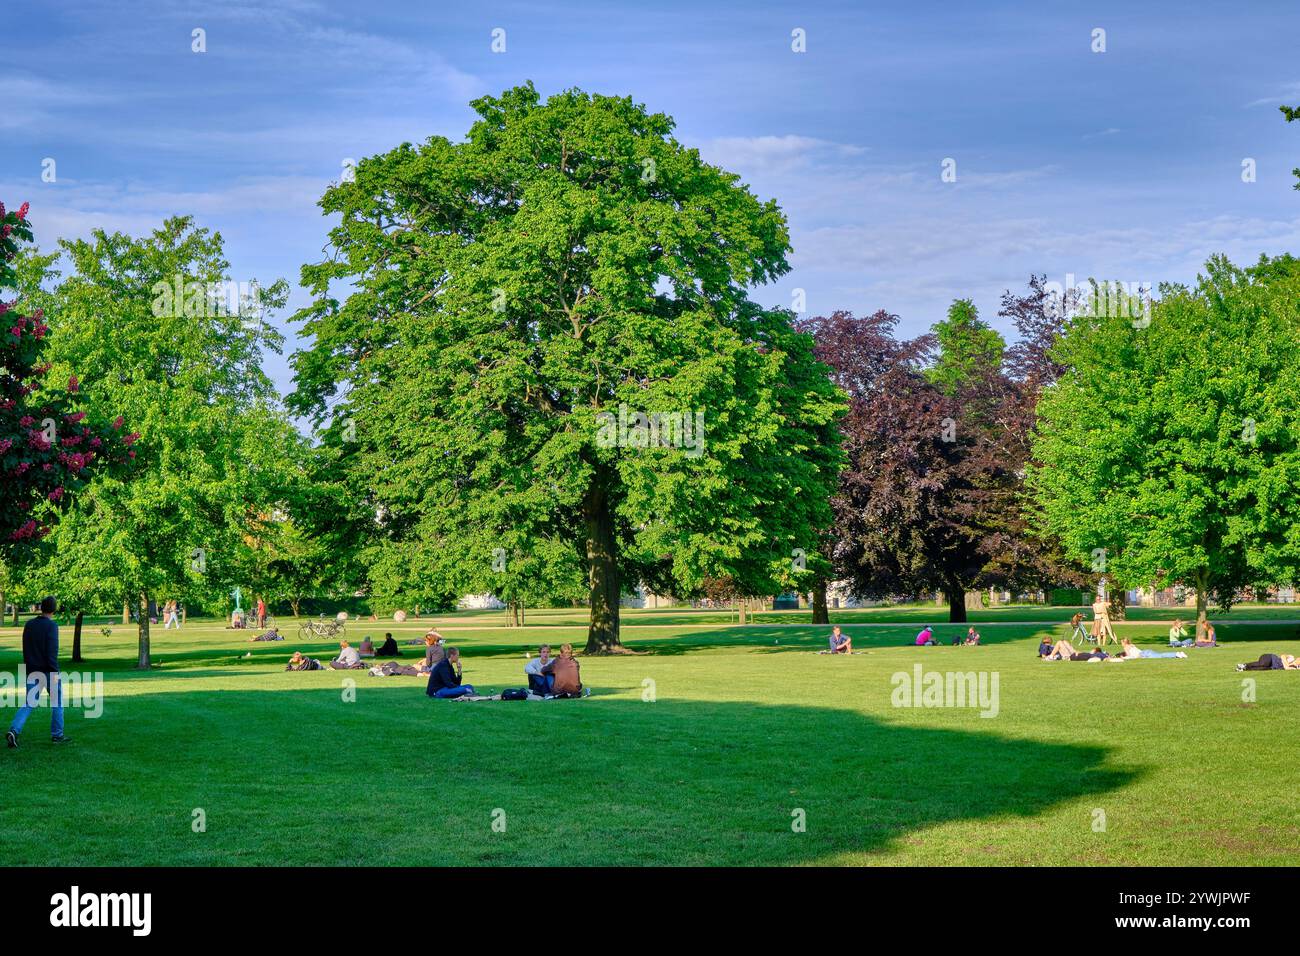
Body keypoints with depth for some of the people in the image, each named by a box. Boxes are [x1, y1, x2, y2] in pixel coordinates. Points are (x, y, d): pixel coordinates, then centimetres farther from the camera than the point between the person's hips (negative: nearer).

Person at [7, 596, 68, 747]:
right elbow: (52, 651, -19)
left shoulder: (28, 625, 8)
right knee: (57, 701, 11)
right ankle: (57, 735, 14)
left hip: (33, 672, 5)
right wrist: (55, 673, -18)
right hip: (48, 672, -5)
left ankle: (14, 730, -16)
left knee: (28, 703, 4)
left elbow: (25, 650, 15)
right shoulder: (51, 626, -12)